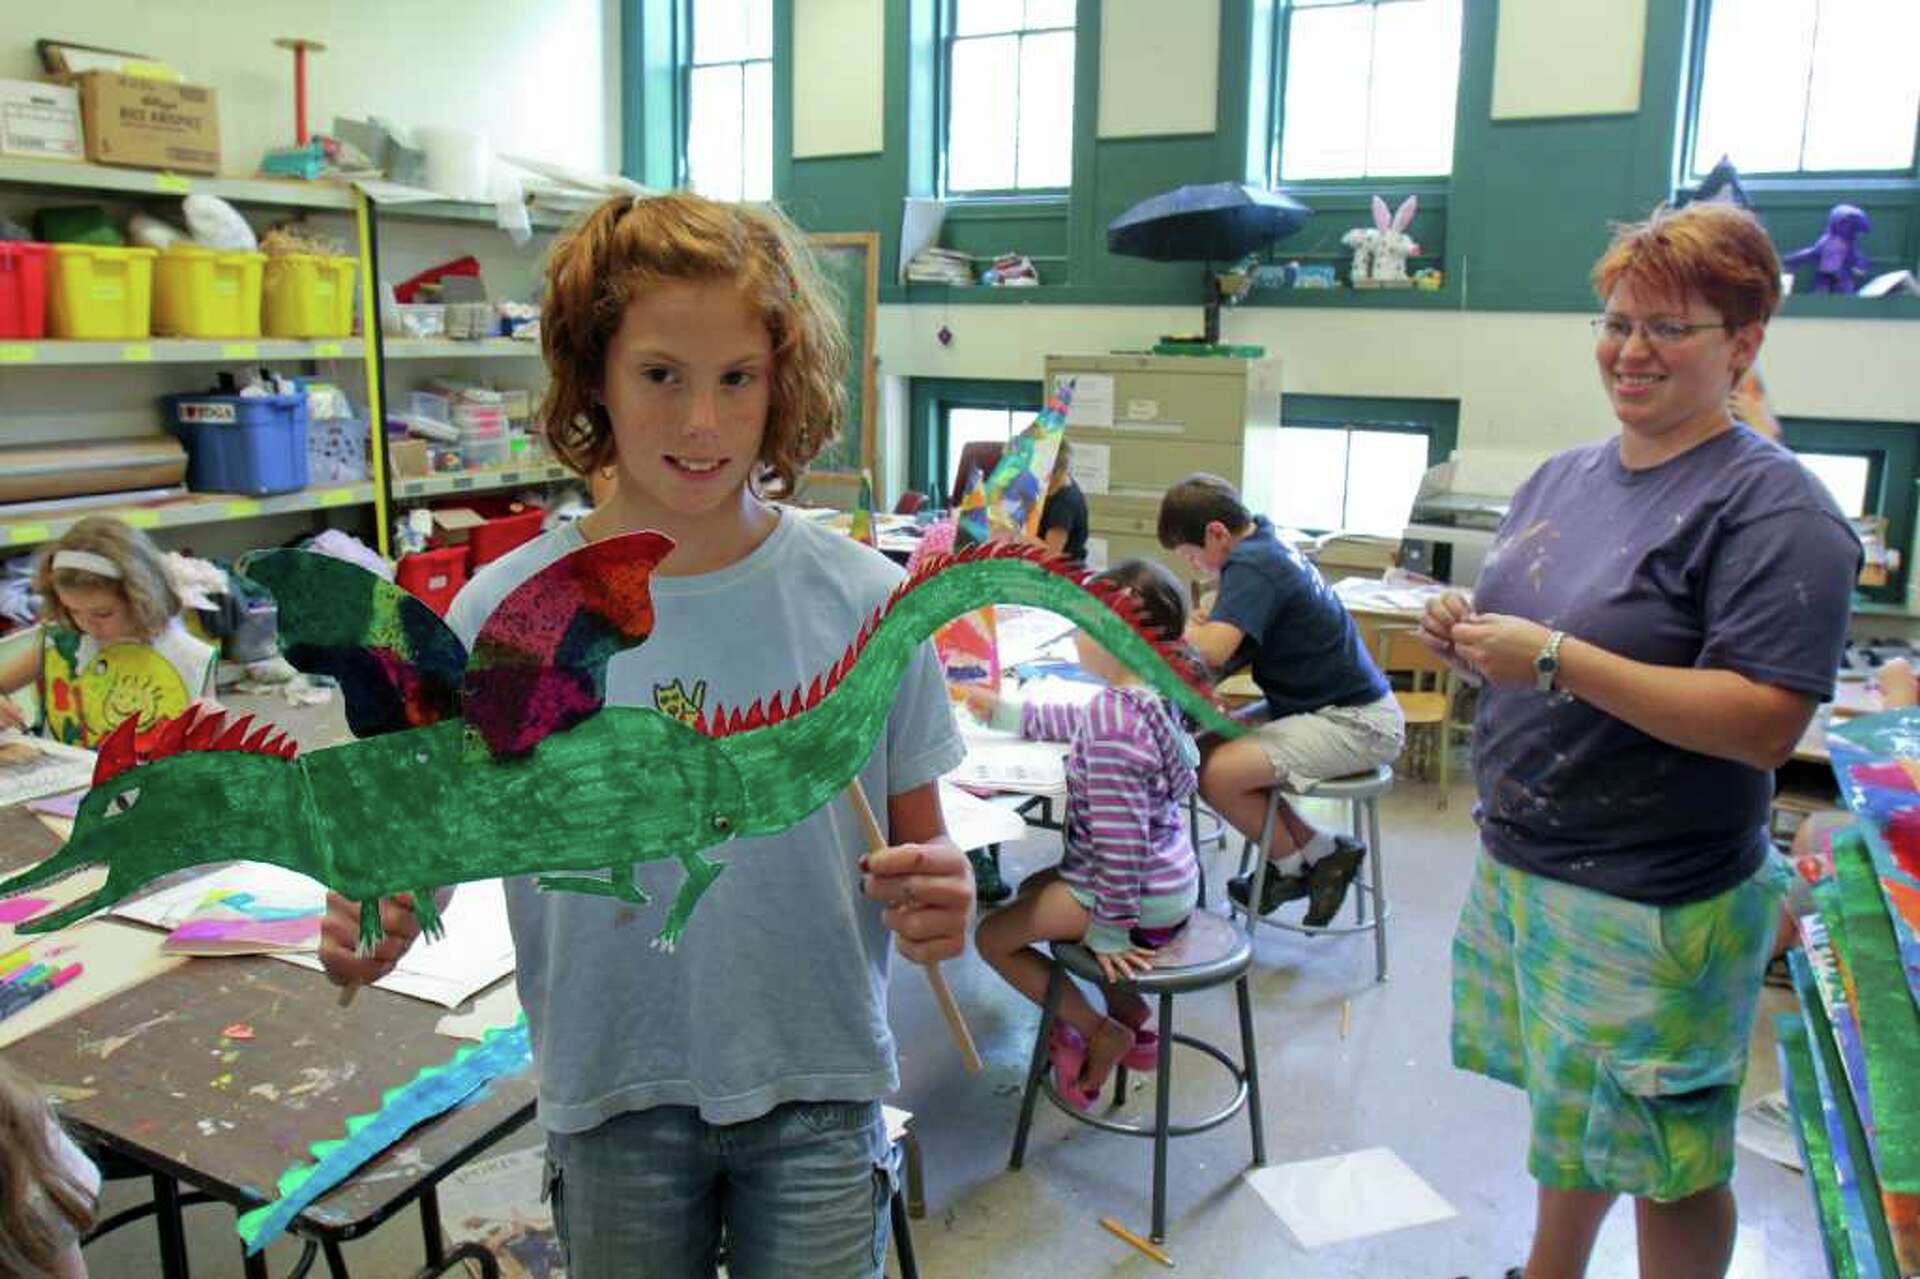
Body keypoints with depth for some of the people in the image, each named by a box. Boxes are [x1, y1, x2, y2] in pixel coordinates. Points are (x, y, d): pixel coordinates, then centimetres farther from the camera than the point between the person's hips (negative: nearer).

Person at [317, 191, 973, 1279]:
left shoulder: (863, 599, -11)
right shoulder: (506, 613, -10)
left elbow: (921, 836, -2)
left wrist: (941, 892, -23)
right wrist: (384, 914, -21)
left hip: (817, 1091, 0)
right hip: (613, 1098, 1)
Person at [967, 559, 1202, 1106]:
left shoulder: (1112, 726, -31)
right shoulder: (1149, 695, -1)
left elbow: (1120, 838, -29)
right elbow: (1075, 722, 20)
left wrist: (1109, 929, -19)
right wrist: (1004, 711, 26)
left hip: (1141, 898, -9)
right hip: (1170, 881, 10)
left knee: (992, 936, 0)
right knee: (1032, 890, 29)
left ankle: (1102, 1033, 9)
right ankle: (1129, 1015, 28)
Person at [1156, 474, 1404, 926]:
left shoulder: (1252, 566, -20)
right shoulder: (1269, 544, 8)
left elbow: (1210, 653, -32)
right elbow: (1238, 634, 21)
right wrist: (1203, 625, 0)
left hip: (1353, 723, -10)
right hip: (1346, 708, 10)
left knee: (1217, 775, -20)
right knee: (1207, 750, 2)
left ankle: (1294, 869, 8)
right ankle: (1322, 851, 10)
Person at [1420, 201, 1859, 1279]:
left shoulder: (1774, 506, -15)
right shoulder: (1564, 476, 8)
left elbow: (1765, 725, -23)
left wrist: (1553, 658, -26)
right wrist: (1470, 637, -6)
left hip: (1655, 905, -7)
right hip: (1518, 867, 7)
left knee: (1668, 1167, 11)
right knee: (1571, 1118, 23)